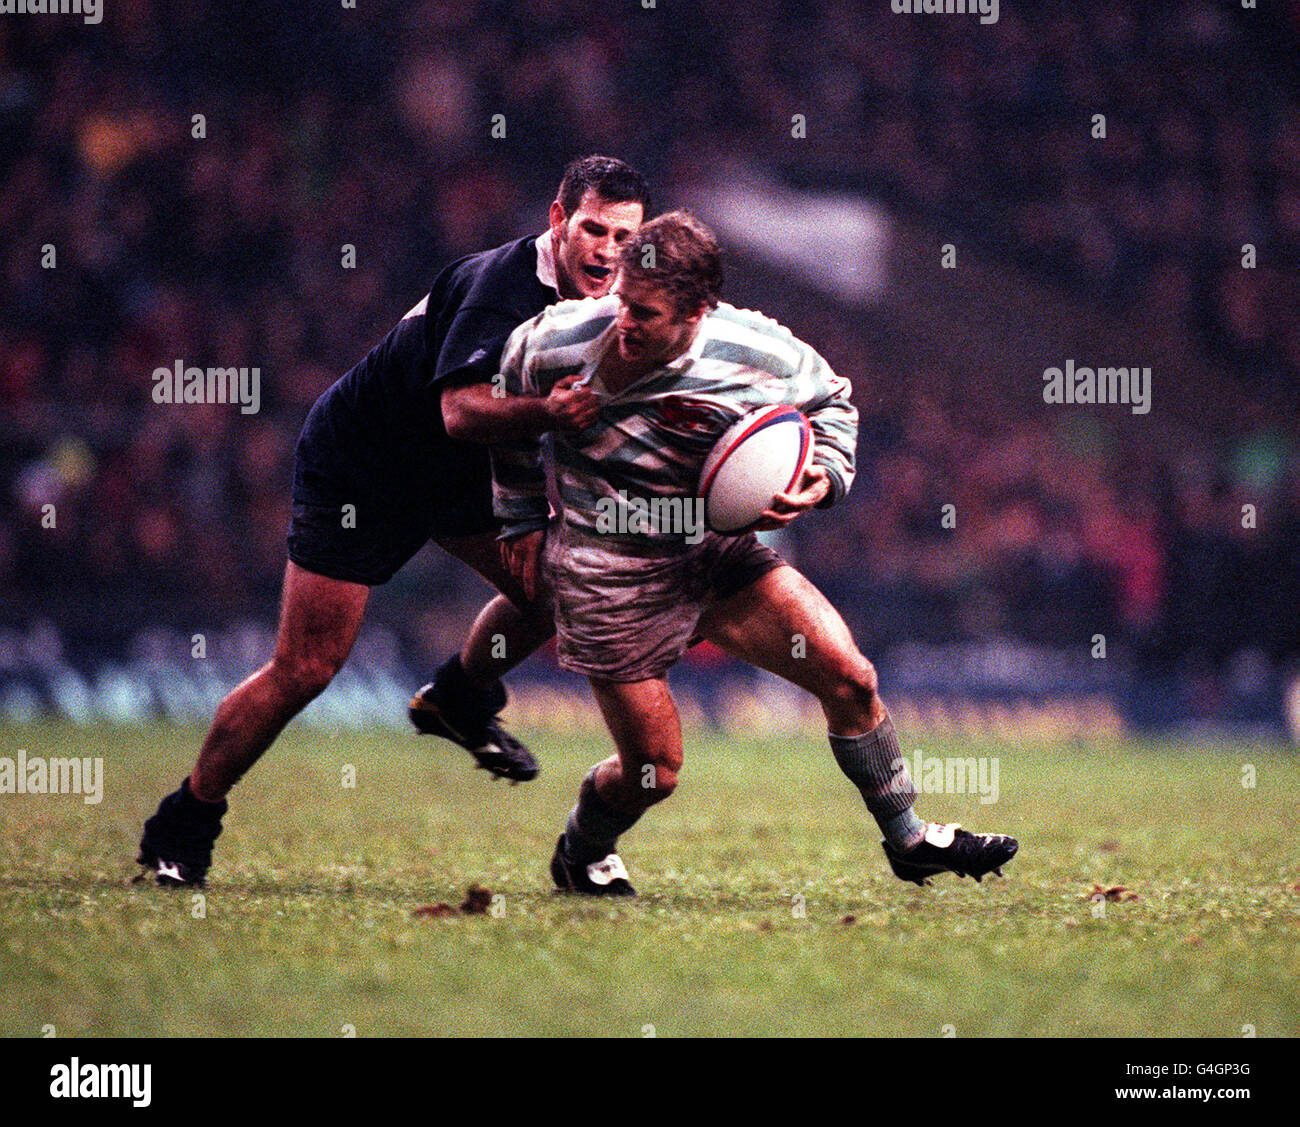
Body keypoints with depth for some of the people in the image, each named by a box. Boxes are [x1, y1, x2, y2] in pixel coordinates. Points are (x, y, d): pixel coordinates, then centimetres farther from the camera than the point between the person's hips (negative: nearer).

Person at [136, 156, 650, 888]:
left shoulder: (599, 297, -4)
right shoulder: (502, 286, -30)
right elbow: (459, 409, -40)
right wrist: (548, 413, -55)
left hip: (451, 471, 8)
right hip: (355, 465, -8)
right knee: (305, 669, -9)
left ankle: (459, 700, 20)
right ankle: (183, 827, 5)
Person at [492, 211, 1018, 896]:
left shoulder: (757, 354, -17)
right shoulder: (560, 341, -18)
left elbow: (830, 400, 6)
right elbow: (507, 408, 6)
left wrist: (823, 478, -13)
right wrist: (523, 519, 11)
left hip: (719, 555, 3)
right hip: (610, 575, -3)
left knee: (850, 678, -5)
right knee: (652, 770, -3)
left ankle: (908, 840, 15)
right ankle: (578, 857, 30)